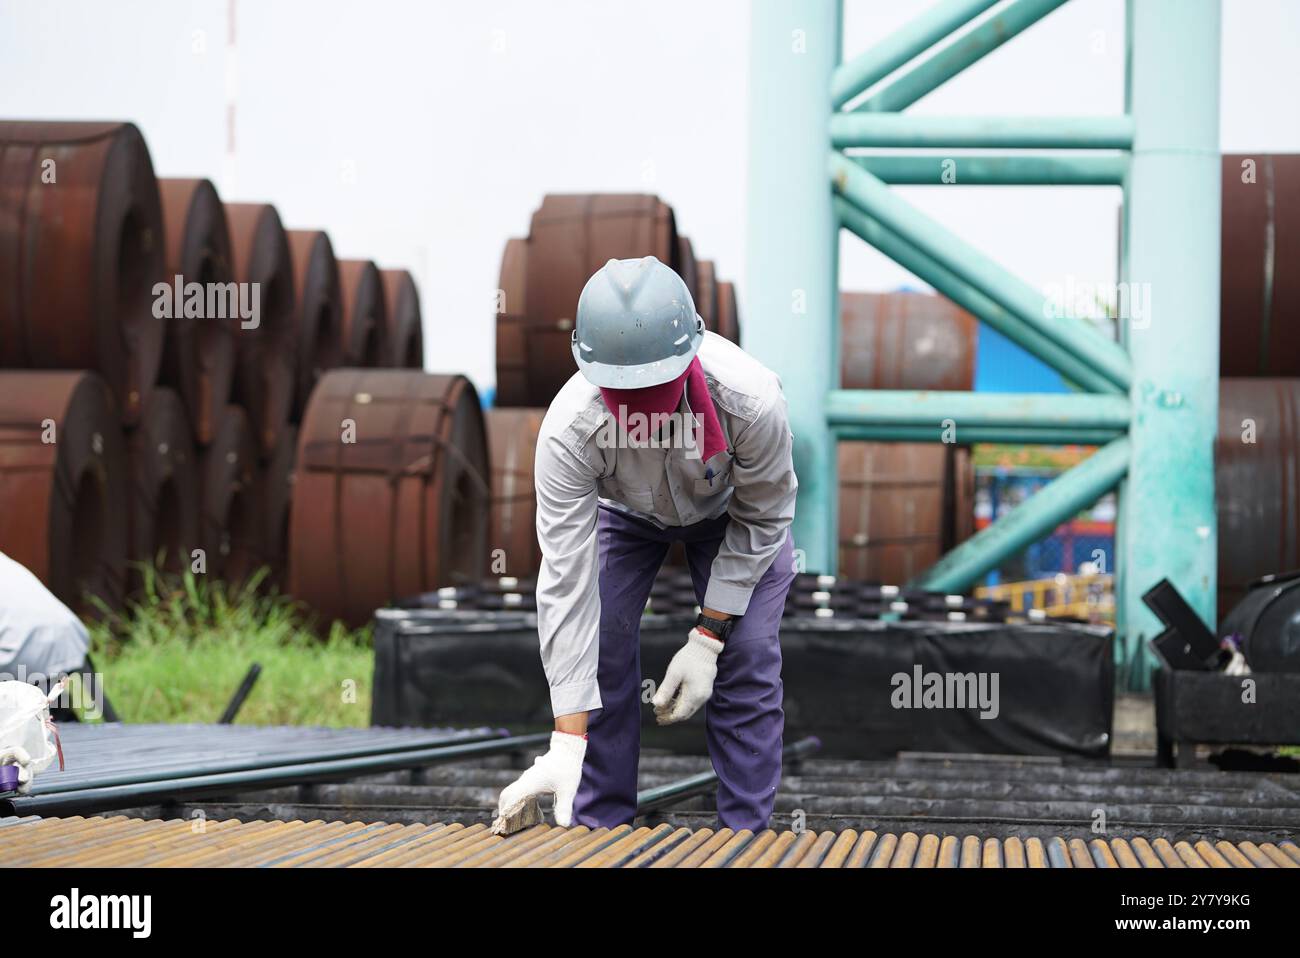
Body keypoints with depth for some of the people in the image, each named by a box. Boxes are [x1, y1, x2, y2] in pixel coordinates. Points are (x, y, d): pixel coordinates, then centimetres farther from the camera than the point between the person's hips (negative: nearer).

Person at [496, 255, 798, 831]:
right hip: (624, 512, 1)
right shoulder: (569, 429, -41)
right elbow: (565, 584, -39)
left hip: (731, 510, 0)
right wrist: (567, 745, -42)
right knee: (600, 658, -12)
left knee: (747, 665, -13)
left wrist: (708, 638, -24)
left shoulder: (751, 399, -42)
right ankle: (597, 832, 3)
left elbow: (763, 517, -20)